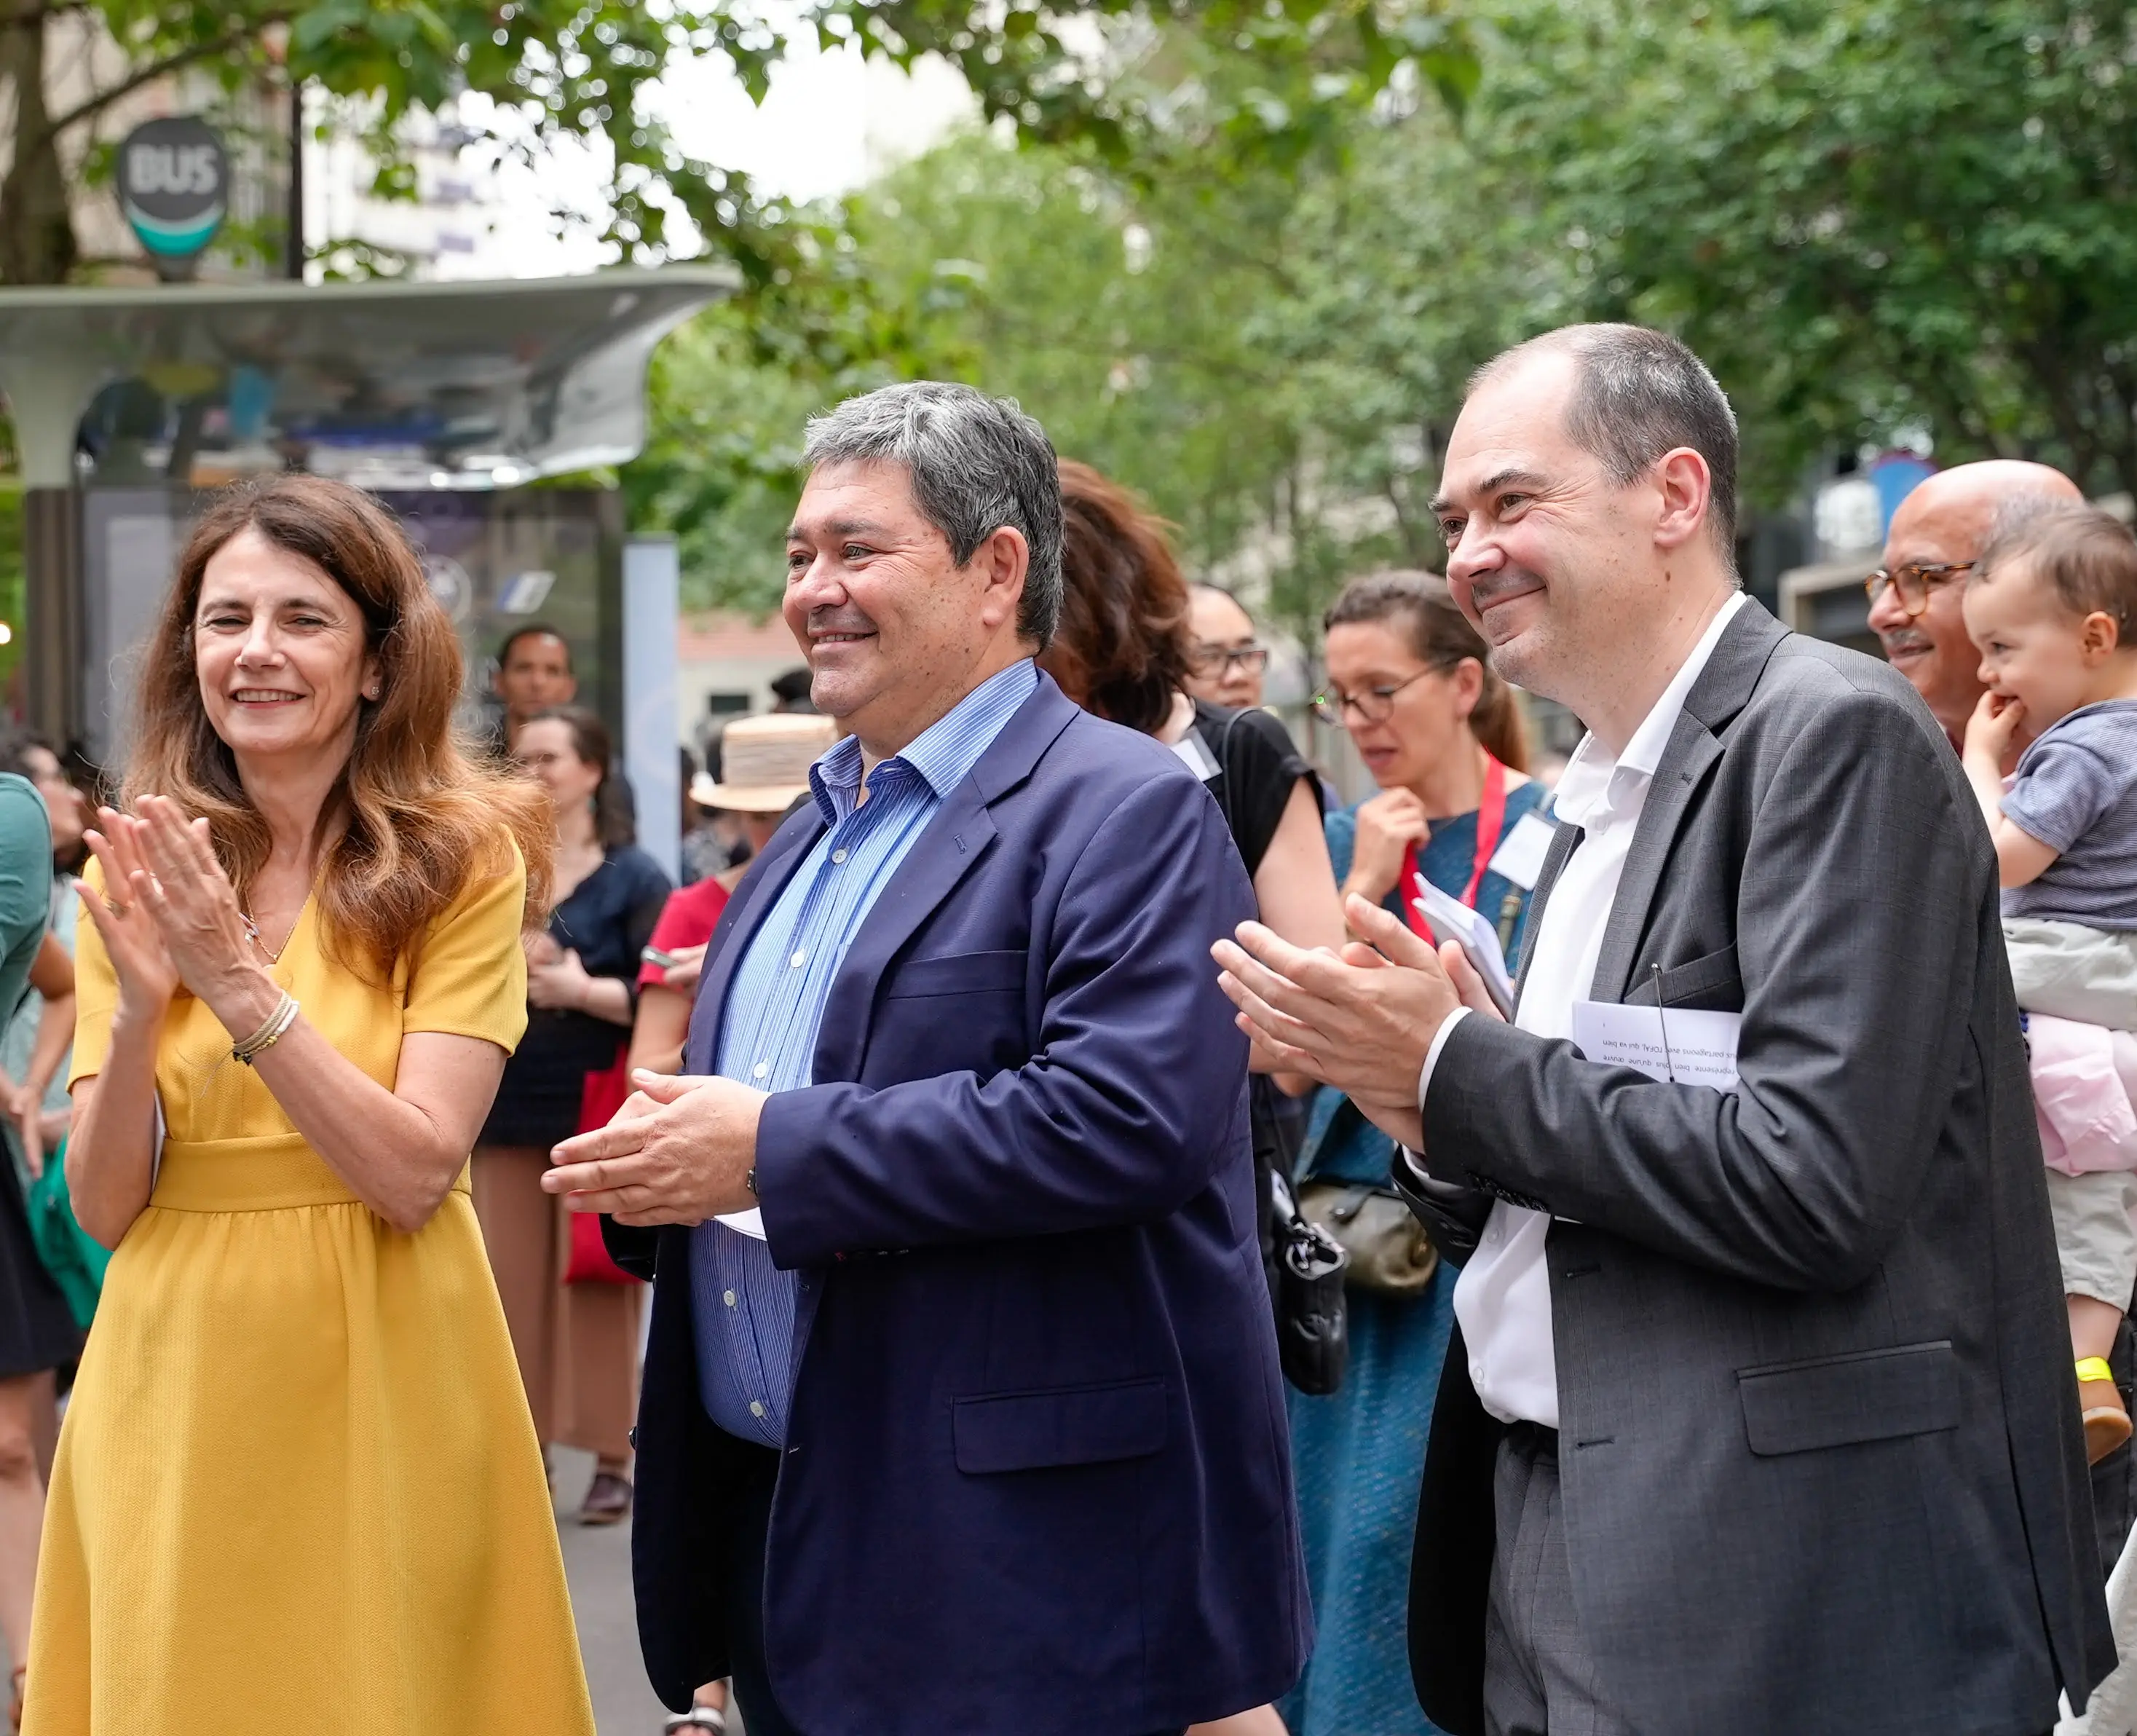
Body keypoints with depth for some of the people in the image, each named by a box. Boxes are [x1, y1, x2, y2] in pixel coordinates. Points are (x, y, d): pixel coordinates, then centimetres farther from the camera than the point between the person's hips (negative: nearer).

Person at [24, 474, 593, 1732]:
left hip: (378, 1384, -3)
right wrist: (139, 1007, -17)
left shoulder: (459, 862, -7)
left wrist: (243, 986, -22)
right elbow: (104, 1206, -1)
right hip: (173, 1386, 3)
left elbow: (415, 1176, -14)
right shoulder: (139, 871, 4)